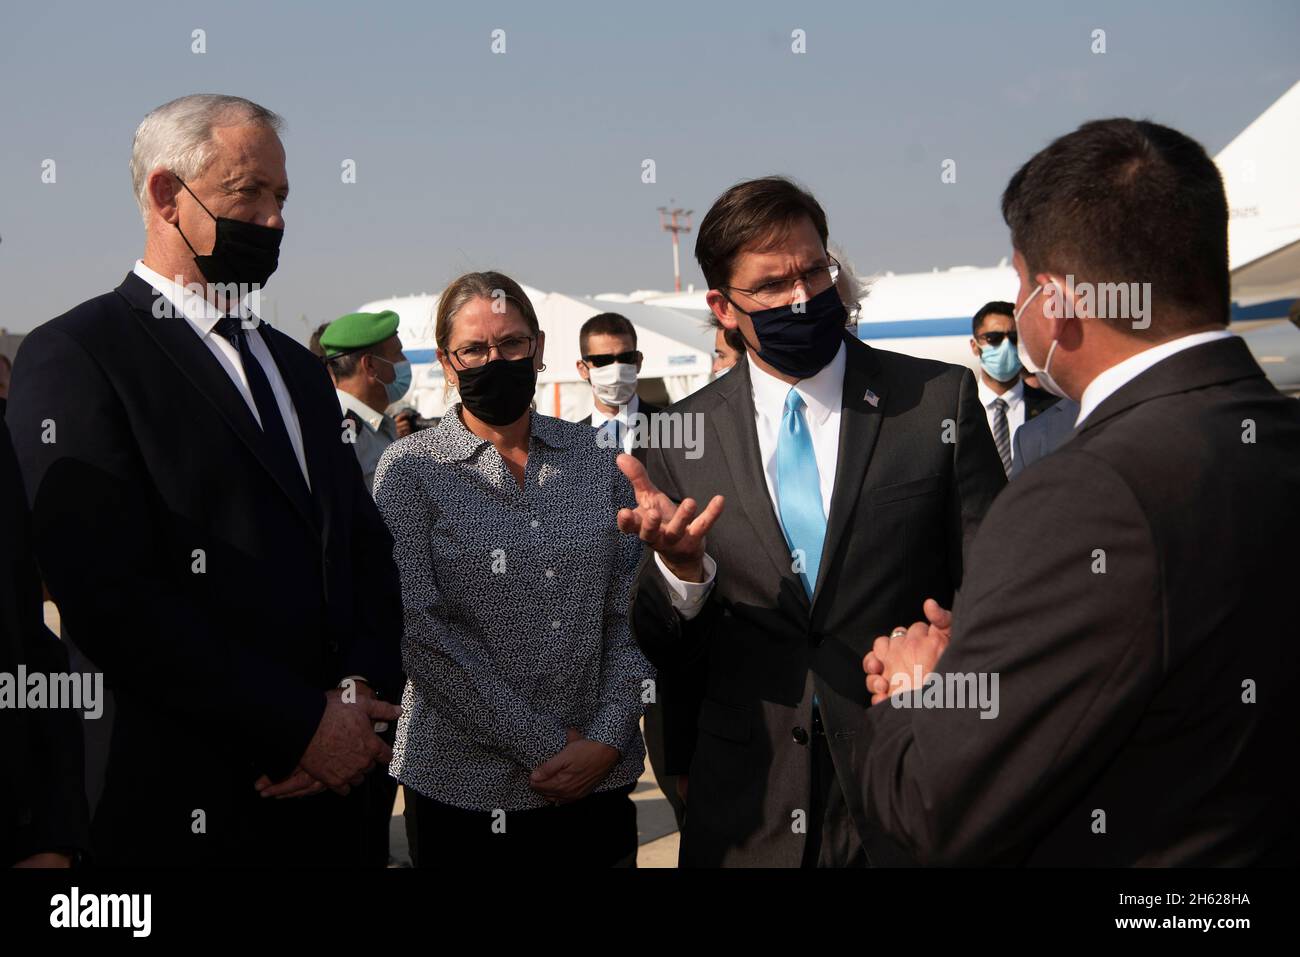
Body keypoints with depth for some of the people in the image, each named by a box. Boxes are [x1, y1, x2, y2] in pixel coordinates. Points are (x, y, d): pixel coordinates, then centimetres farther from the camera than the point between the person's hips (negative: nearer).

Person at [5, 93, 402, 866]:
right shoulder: (77, 354, -7)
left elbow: (366, 544, 13)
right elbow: (112, 598, -17)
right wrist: (303, 724, -15)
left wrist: (362, 693, -5)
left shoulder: (298, 367, 16)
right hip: (188, 803, -6)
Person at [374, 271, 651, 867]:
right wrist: (541, 747, -14)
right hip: (466, 788, -3)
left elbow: (629, 611, 3)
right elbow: (420, 632, -11)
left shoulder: (592, 458, 5)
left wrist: (609, 739, -9)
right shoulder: (409, 468, -4)